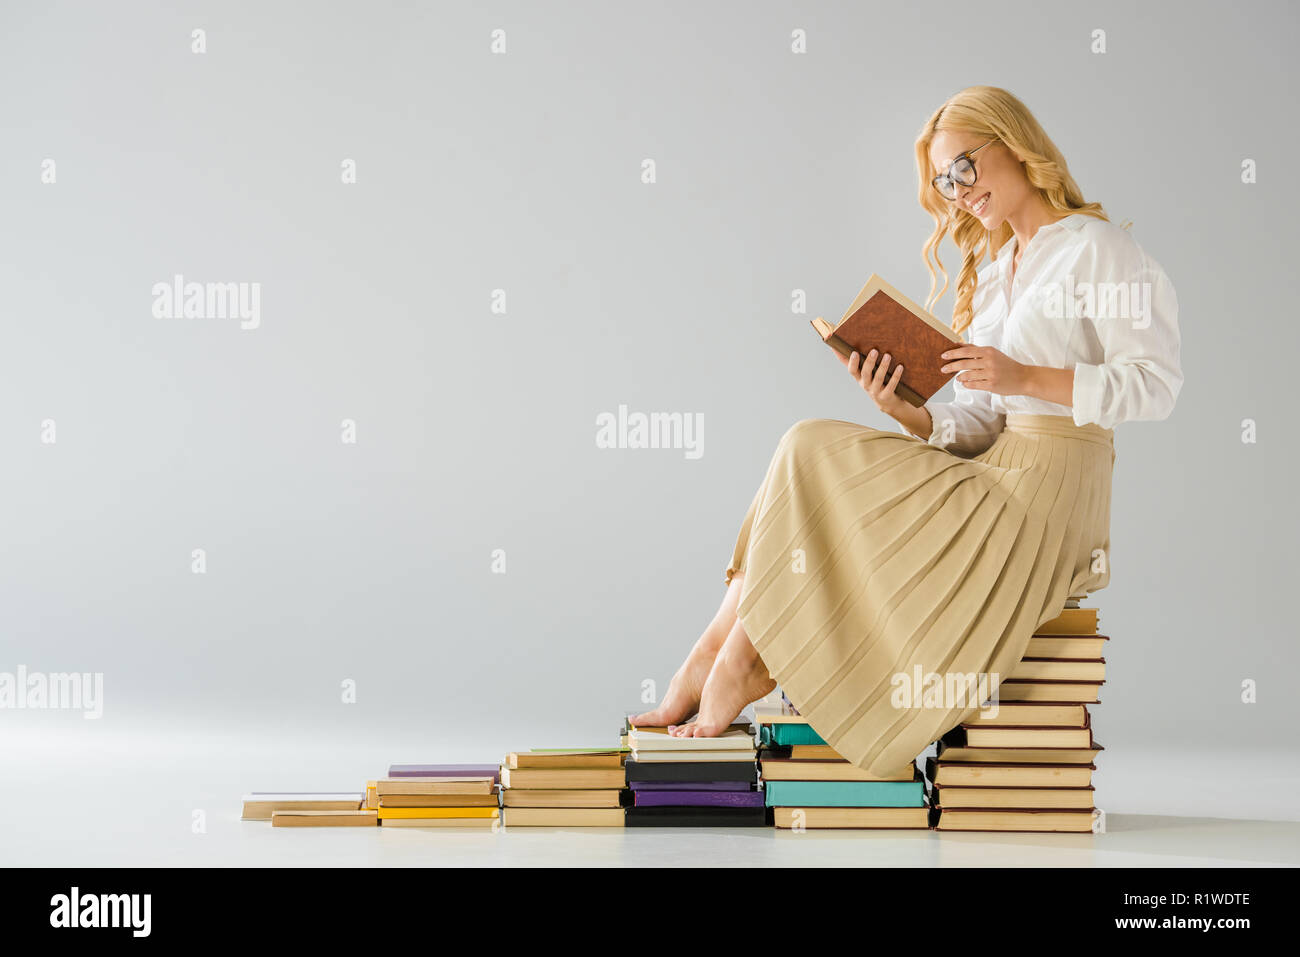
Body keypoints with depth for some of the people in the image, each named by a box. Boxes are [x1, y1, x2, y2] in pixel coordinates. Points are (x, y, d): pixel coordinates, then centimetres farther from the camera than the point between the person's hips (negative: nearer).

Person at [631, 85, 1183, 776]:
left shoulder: (1094, 247, -1)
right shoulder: (991, 270, 22)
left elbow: (1156, 383, -11)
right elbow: (976, 425, 14)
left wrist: (1025, 377, -18)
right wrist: (905, 412, -6)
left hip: (1044, 500, -8)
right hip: (996, 475, 8)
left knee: (812, 457, -16)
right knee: (808, 453, -9)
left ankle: (732, 670, -9)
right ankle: (706, 673, -15)